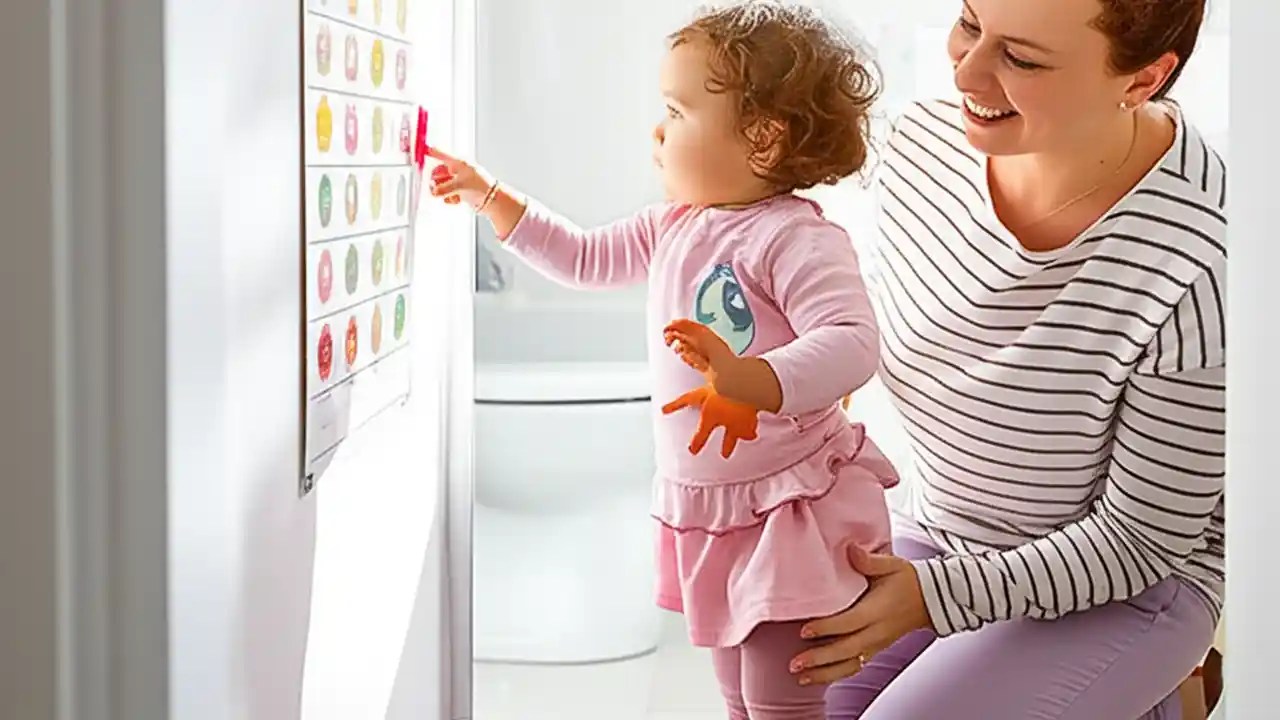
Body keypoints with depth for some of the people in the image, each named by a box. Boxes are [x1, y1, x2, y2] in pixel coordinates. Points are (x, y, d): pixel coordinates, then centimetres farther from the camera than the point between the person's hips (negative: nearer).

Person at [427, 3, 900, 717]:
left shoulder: (798, 237, -21)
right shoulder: (675, 229, 8)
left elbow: (852, 342, -34)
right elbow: (585, 258, 23)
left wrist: (750, 380, -50)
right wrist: (488, 196, 20)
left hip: (790, 511, -9)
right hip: (707, 511, 9)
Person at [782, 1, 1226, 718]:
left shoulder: (1199, 270, -31)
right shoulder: (928, 139, -14)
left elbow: (1144, 537, -21)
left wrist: (933, 597, -27)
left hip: (1124, 591, -6)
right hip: (942, 532, 6)